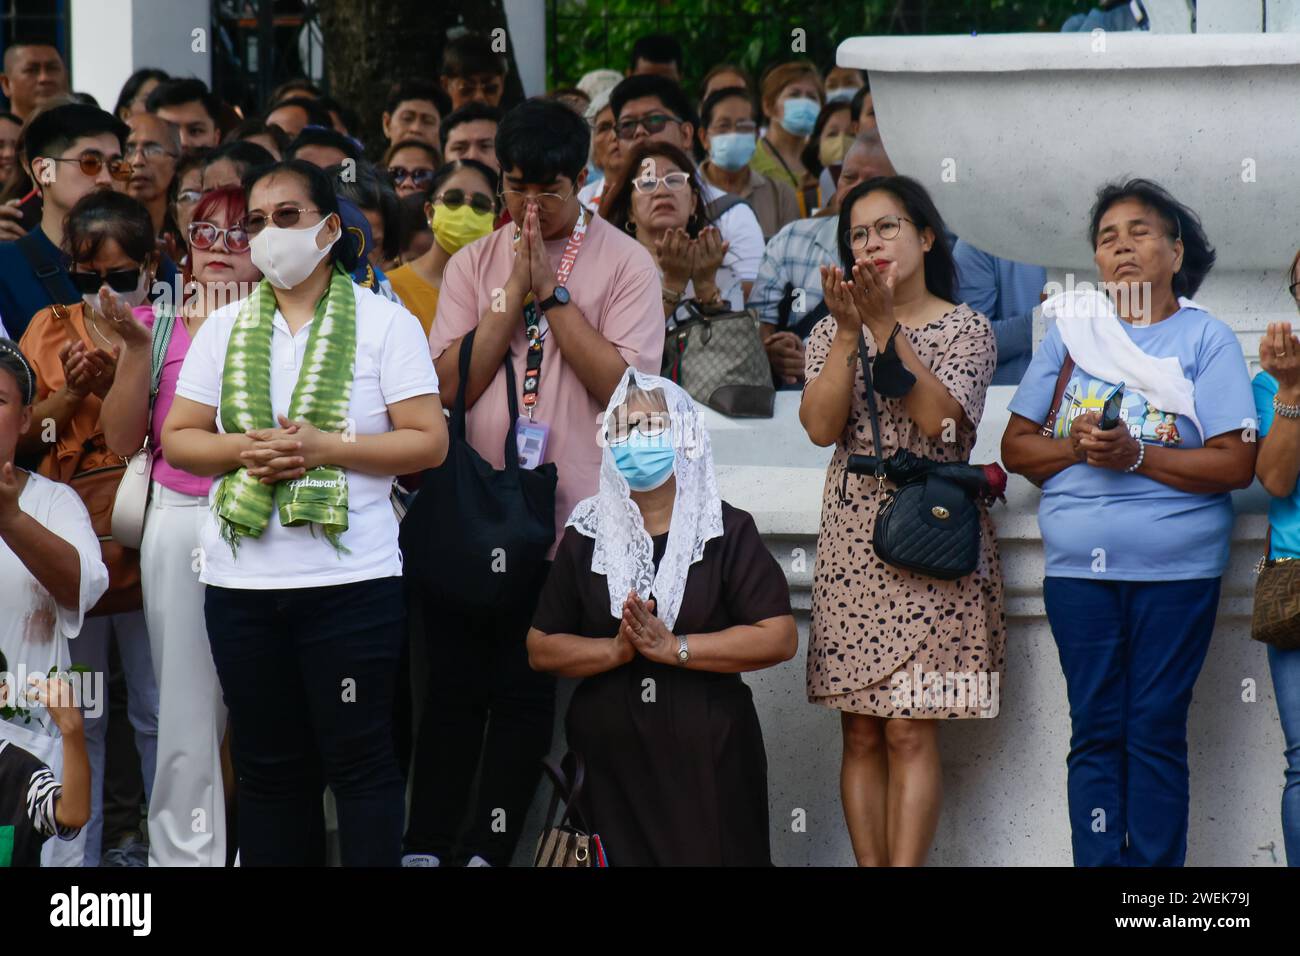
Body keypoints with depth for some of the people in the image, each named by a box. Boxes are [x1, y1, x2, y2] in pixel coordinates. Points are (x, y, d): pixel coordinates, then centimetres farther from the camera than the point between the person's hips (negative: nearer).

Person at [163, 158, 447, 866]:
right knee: (266, 762, 9)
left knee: (359, 758, -1)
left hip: (350, 578, -4)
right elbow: (178, 438, 9)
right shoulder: (224, 328, 10)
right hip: (240, 582, 4)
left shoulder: (383, 323, -2)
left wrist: (323, 448, -17)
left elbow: (428, 442, -7)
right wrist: (244, 448, -12)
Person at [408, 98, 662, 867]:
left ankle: (488, 852, 8)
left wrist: (553, 291, -11)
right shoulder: (474, 264, 9)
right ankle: (425, 848, 6)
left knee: (525, 688, 2)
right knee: (457, 681, 3)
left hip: (563, 511, -2)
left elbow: (624, 384, -12)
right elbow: (452, 382, -1)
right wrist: (515, 292, -8)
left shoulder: (625, 264, -1)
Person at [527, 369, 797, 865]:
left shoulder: (728, 531, 0)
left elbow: (779, 638, -9)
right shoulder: (587, 536, 8)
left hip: (707, 752, -2)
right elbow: (541, 648, 6)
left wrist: (673, 647, -15)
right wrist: (615, 650, -12)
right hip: (609, 751, 2)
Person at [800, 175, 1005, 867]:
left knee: (910, 731, -10)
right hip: (852, 539, 3)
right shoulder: (832, 333, 14)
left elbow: (938, 417, -13)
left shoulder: (966, 330, 4)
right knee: (861, 732, 0)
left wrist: (885, 324, -15)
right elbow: (821, 426, -3)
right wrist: (850, 329, -9)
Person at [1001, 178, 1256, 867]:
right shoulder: (1071, 332, 10)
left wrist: (1137, 455, -18)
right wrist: (1077, 446, -10)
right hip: (1079, 568, 2)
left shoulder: (1205, 338, 2)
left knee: (1156, 732, -1)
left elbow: (1236, 464, -7)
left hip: (1176, 570, -2)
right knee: (1095, 731, 2)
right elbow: (1016, 447, 10)